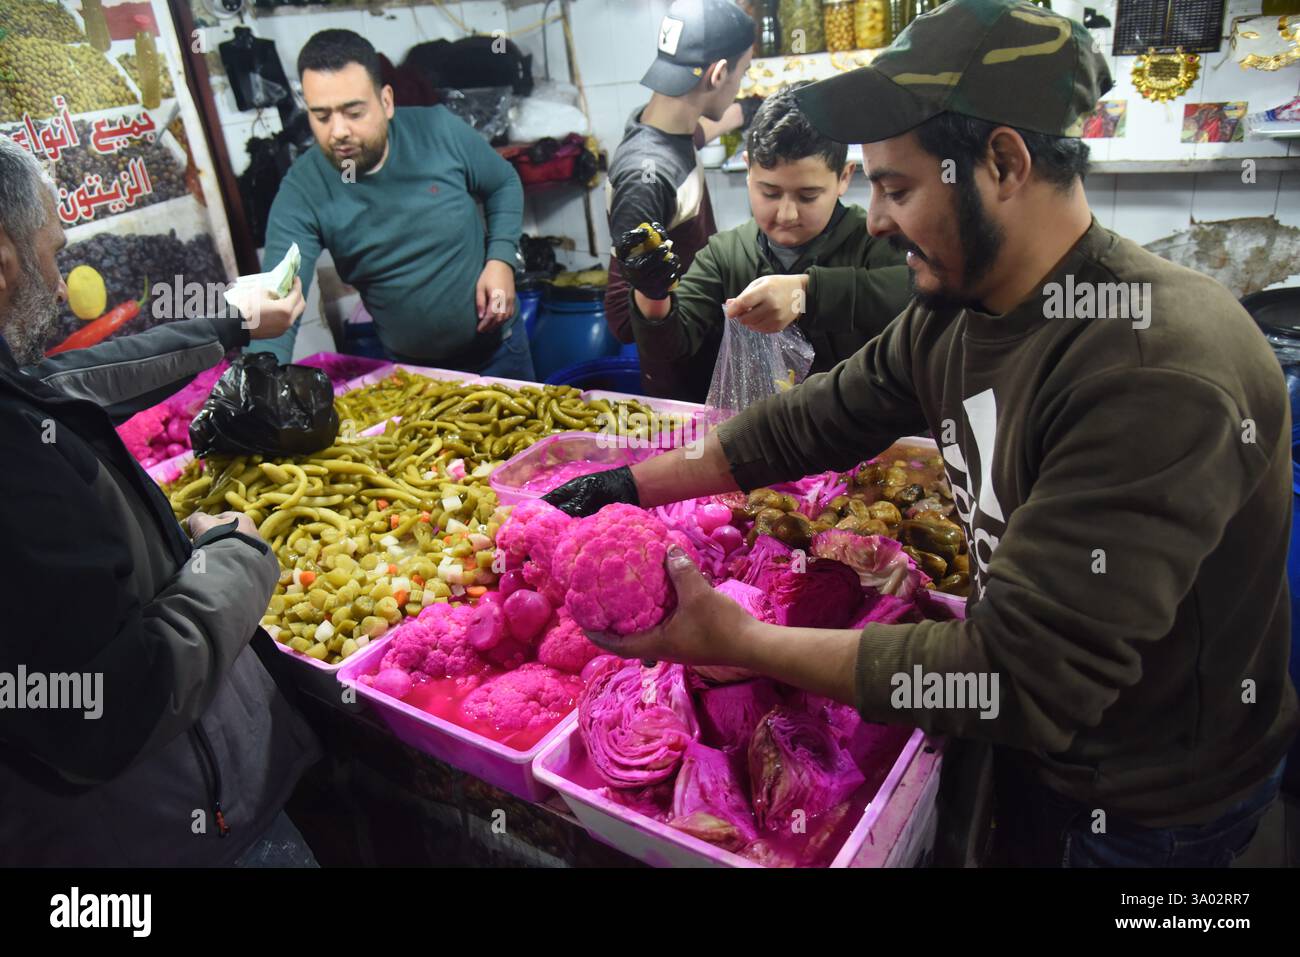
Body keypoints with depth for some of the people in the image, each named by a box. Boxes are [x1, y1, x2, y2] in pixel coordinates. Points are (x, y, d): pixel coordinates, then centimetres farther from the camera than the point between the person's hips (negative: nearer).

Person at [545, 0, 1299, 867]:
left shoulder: (1155, 373, -36)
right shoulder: (952, 313, -10)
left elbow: (1023, 677, -37)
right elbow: (810, 423, -1)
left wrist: (739, 642, -32)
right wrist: (630, 486, -4)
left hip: (1155, 803, -6)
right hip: (1038, 730, 6)